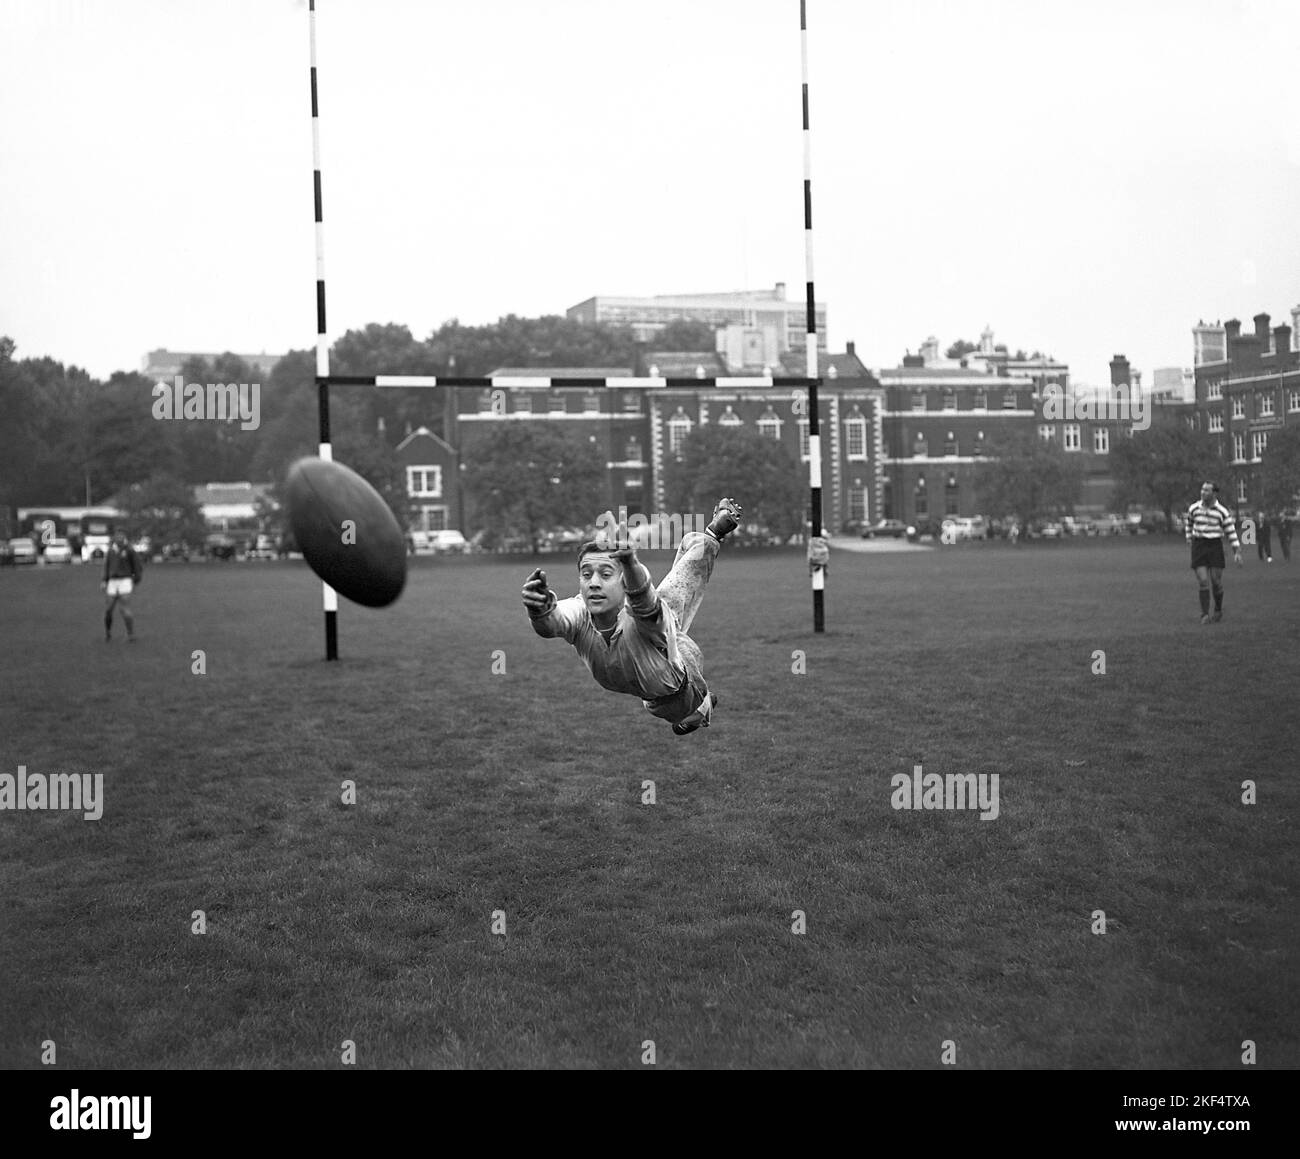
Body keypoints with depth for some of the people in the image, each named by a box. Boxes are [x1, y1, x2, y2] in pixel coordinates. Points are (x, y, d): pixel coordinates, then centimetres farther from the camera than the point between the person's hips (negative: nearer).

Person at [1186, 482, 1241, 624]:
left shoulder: (1222, 511, -6)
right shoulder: (1194, 508, 0)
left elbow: (1231, 532, -3)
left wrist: (1237, 552, -9)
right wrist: (1189, 537, 30)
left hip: (1215, 546, -1)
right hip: (1198, 547, 1)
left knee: (1216, 582, 0)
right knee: (1203, 582, -10)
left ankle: (1218, 611, 25)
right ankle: (1205, 615, -7)